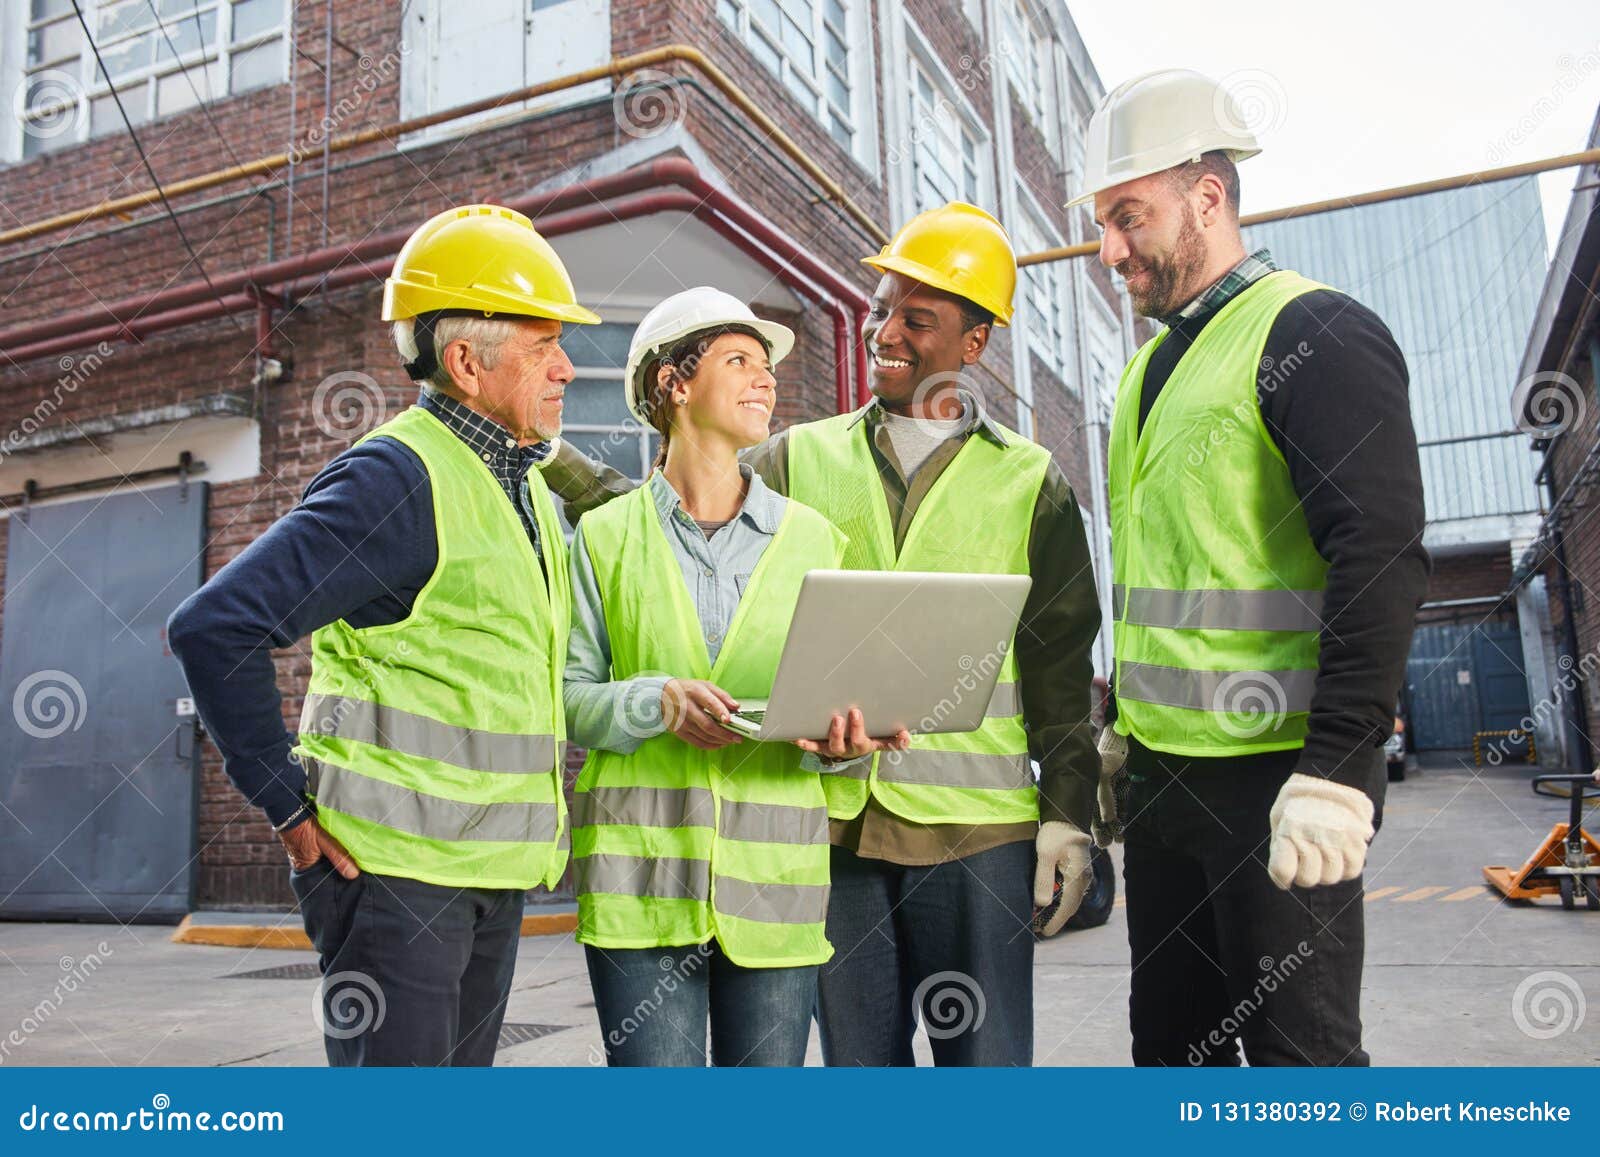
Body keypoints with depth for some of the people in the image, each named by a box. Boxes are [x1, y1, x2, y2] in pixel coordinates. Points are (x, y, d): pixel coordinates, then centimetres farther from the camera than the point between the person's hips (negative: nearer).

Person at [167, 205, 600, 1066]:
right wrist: (289, 806, -16)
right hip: (397, 867, -8)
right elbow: (214, 628, -20)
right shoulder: (400, 477, -15)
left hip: (494, 871, 8)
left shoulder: (526, 486, 13)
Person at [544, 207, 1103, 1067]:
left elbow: (1062, 664, 4)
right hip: (832, 820, 2)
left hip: (975, 831, -2)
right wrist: (544, 452, -1)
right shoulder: (803, 459, 10)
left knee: (984, 1060, 7)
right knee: (858, 1059, 14)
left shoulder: (1029, 481, 6)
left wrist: (1068, 811, -1)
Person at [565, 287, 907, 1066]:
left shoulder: (812, 536, 9)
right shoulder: (607, 535, 5)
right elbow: (567, 696, 3)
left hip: (774, 865, 2)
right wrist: (656, 702, -16)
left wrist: (839, 740, -13)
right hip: (641, 867, -1)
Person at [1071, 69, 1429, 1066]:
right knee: (1171, 1040, 16)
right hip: (1163, 774, 9)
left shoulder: (1316, 335, -10)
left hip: (1275, 778, -8)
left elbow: (1382, 560, -19)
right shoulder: (1153, 365, 17)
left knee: (1299, 1049, 2)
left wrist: (1335, 773, -23)